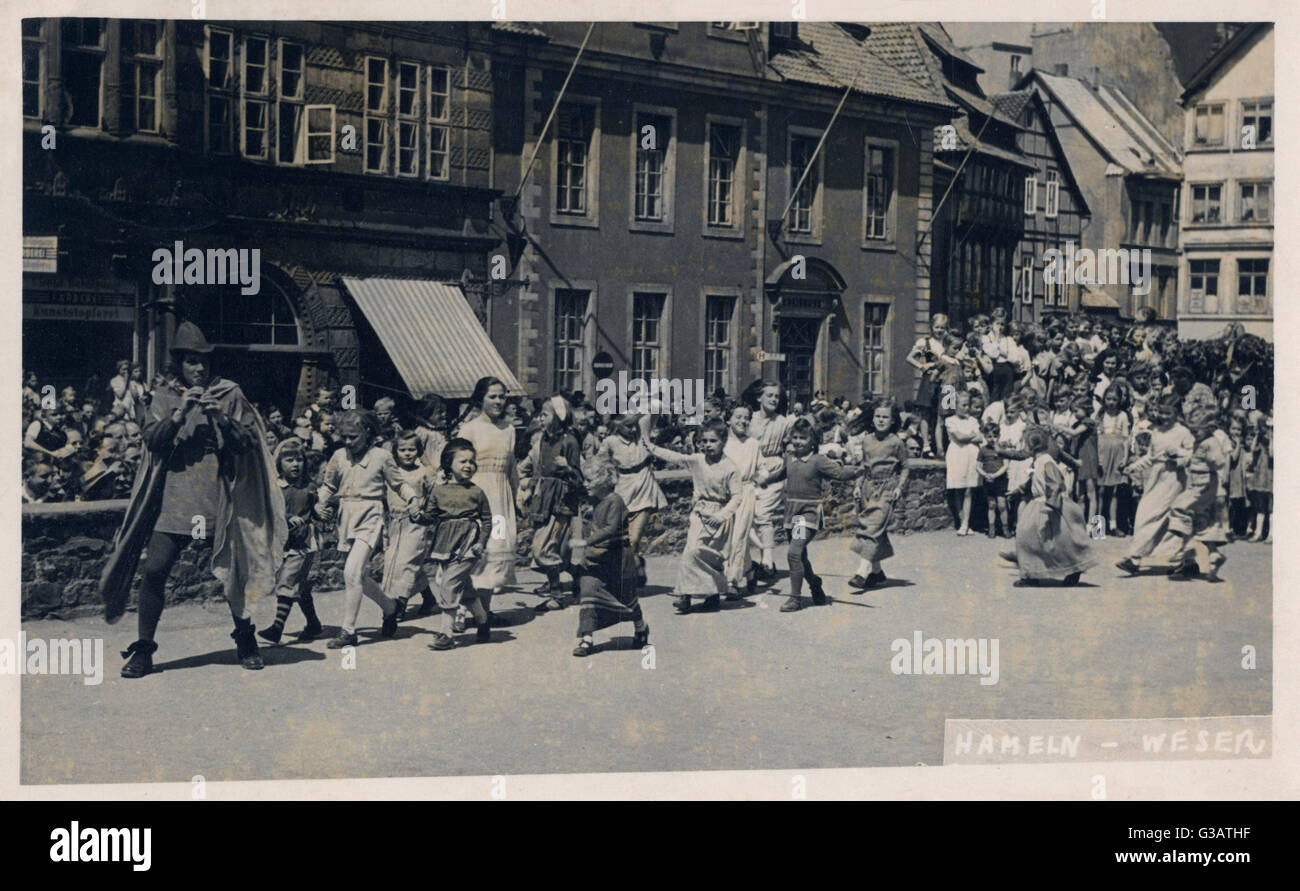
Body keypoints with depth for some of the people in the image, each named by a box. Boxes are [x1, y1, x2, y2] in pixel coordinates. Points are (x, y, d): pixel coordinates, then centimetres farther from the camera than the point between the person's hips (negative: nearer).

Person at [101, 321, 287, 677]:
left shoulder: (229, 395, 8)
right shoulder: (165, 398, 10)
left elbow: (248, 441, 2)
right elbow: (153, 440, -1)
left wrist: (222, 418, -14)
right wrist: (180, 413, -14)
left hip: (220, 499, 0)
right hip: (175, 498, 1)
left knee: (233, 570, 3)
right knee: (153, 571, -8)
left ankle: (245, 641, 23)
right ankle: (143, 649, 1)